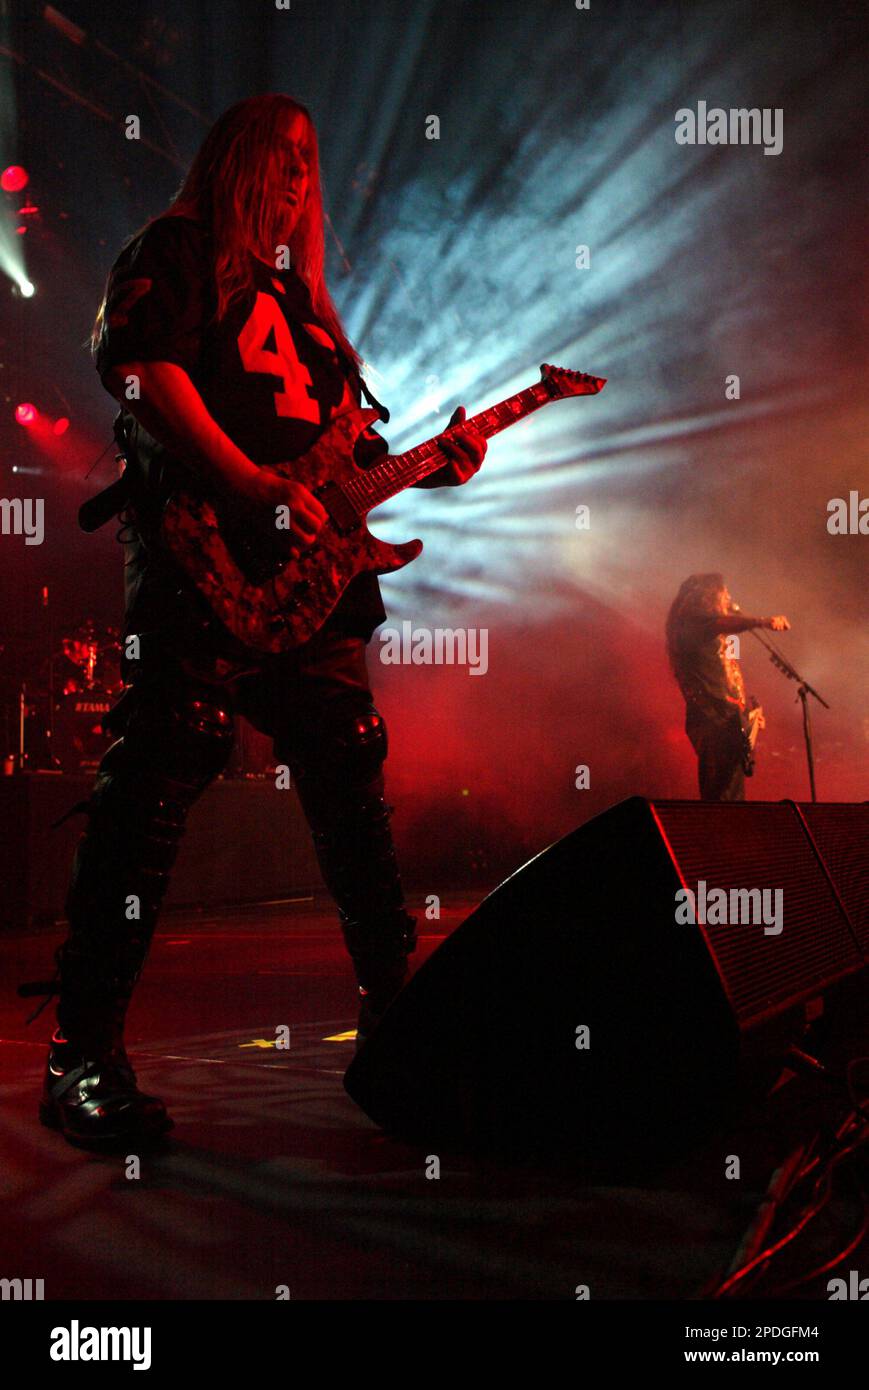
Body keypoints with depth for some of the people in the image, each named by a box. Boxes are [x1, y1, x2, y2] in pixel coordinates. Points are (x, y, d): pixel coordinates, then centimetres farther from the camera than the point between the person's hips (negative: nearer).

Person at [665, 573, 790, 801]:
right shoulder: (693, 619, -4)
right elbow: (723, 624, -26)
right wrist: (762, 621, -40)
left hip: (728, 716, 10)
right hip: (712, 716, -10)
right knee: (722, 795, -17)